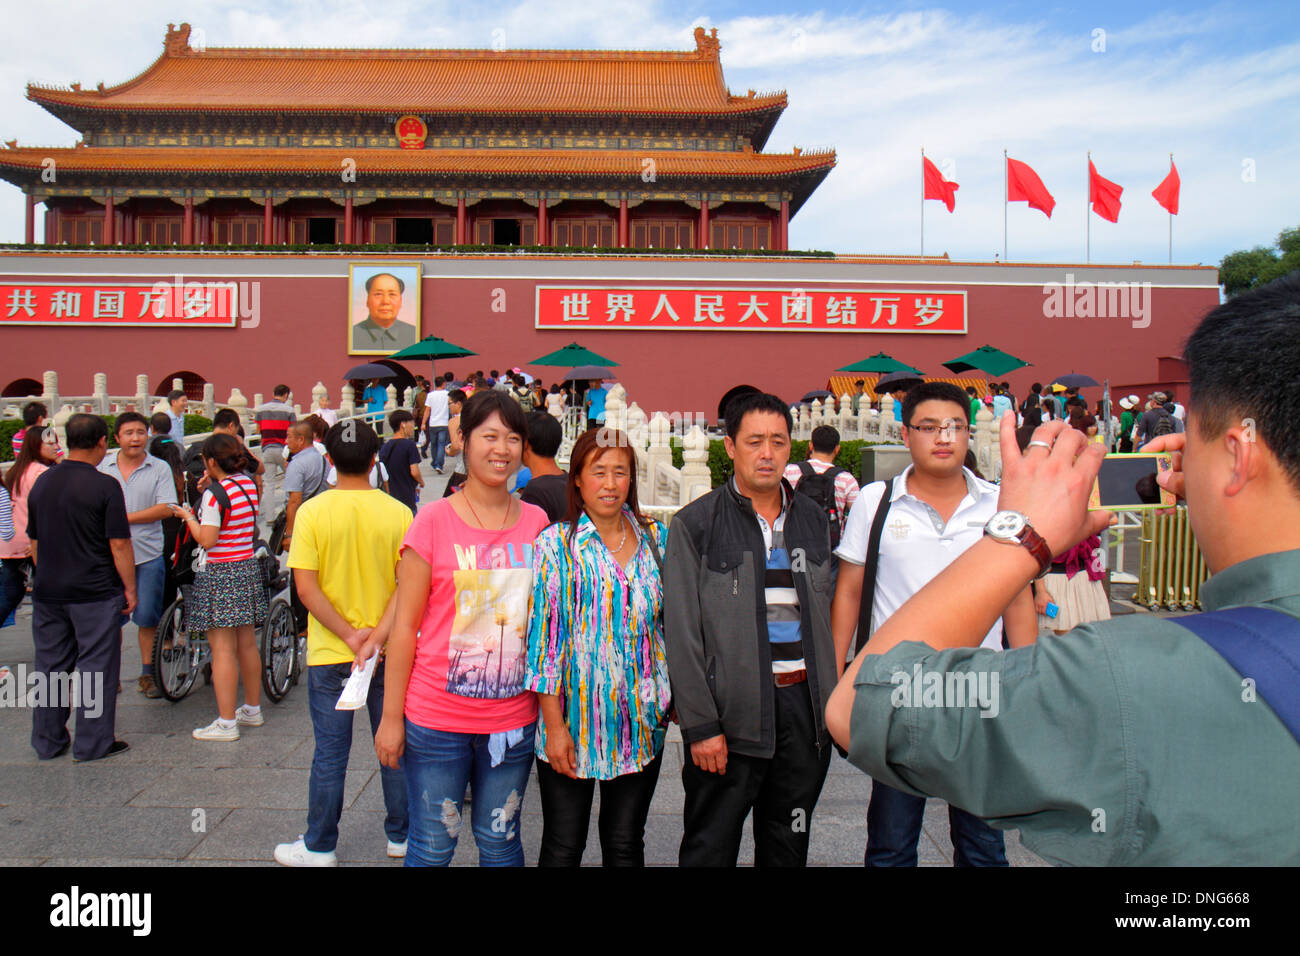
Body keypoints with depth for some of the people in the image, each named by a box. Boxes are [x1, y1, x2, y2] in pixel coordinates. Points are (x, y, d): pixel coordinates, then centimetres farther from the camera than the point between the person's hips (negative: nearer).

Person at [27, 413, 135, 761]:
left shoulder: (42, 482, 6)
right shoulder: (105, 485, -14)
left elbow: (34, 542, 14)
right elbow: (119, 544, -14)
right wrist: (129, 588, -5)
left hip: (47, 592, 6)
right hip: (95, 592, -6)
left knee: (50, 665, 14)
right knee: (96, 667, 2)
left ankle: (47, 742, 23)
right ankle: (93, 743, 8)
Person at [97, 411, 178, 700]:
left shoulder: (160, 468, 0)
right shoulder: (102, 467, 6)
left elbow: (166, 508, -9)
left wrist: (126, 517, -14)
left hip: (148, 556, -1)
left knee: (148, 619, 3)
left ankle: (148, 674, 16)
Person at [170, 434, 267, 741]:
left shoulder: (215, 494, -15)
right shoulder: (249, 485, 7)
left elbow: (207, 540, -17)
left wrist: (188, 516, 0)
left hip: (218, 574, -8)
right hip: (248, 568, 8)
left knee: (222, 649, -4)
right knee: (247, 644, 16)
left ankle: (226, 723, 0)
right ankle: (252, 710, 27)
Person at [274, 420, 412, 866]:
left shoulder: (312, 511, -9)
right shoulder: (398, 513, -6)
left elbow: (306, 587, -13)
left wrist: (349, 636, -10)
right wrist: (378, 636, -13)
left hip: (329, 653, -1)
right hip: (389, 653, 1)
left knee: (330, 752, 9)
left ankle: (319, 847, 22)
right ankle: (401, 836, 27)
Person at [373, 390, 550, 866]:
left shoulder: (536, 523, 3)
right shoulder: (434, 520, -7)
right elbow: (405, 626, -4)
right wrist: (391, 717, -4)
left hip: (513, 716, 3)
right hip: (437, 715, -3)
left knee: (501, 842, 14)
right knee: (432, 845, 8)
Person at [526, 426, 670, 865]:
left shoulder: (656, 539, 5)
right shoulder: (557, 544, -7)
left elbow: (672, 622, 12)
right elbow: (544, 637, -9)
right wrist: (554, 725, -12)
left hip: (642, 721, 3)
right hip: (573, 718, -3)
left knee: (626, 843, 14)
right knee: (563, 846, 9)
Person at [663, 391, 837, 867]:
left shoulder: (813, 520, 10)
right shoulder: (695, 524, -4)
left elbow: (825, 614, 14)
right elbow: (681, 632, -7)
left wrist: (830, 703, 7)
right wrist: (700, 725, -12)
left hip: (804, 705, 4)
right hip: (730, 713, -4)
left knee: (788, 849, 16)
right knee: (710, 849, 8)